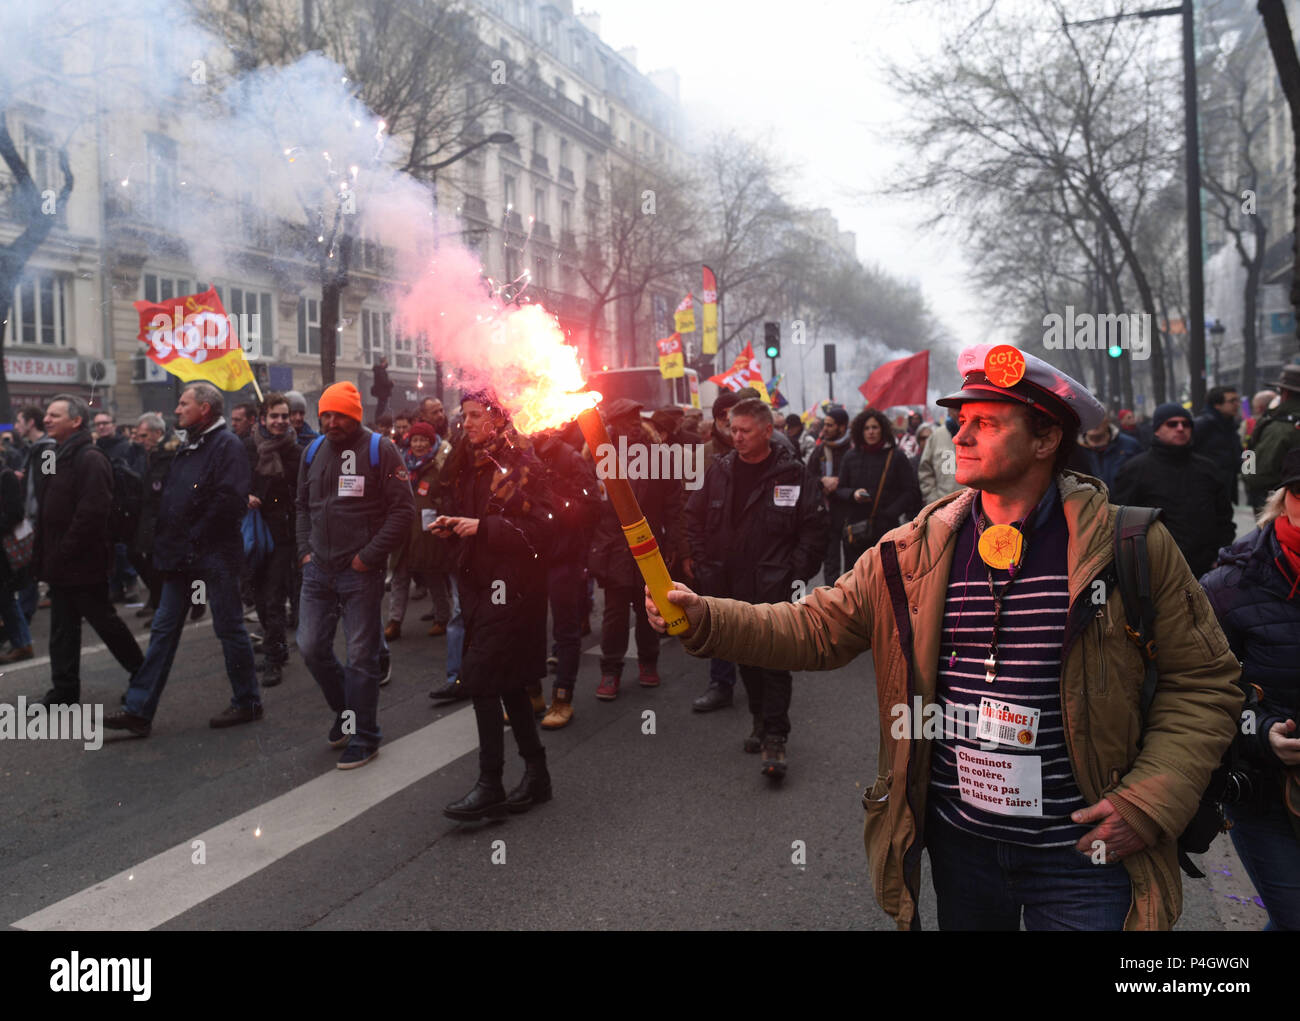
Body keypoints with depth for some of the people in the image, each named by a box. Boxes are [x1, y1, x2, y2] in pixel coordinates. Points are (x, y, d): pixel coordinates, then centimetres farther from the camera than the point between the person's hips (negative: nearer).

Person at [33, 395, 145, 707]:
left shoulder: (90, 459, -16)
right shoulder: (53, 457, 14)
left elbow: (91, 513, -23)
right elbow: (47, 511, 20)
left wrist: (64, 553, -20)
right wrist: (43, 553, 12)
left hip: (84, 562, -9)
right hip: (60, 563, 9)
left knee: (103, 620, 2)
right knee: (62, 627, 11)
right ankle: (64, 689, 18)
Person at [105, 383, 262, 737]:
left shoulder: (227, 445, -12)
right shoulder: (187, 448, 16)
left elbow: (230, 501, -22)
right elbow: (169, 499, 22)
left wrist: (196, 537, -16)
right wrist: (166, 542, 10)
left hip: (214, 556, -9)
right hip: (181, 558, 9)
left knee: (229, 628, 2)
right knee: (164, 630, 8)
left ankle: (247, 703, 16)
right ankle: (139, 711, 12)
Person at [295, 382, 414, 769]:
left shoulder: (379, 450, -6)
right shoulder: (313, 452, 10)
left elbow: (403, 510, -9)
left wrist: (370, 556, -12)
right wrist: (305, 550, 9)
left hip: (361, 573, -5)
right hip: (318, 572, 5)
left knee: (361, 657, 1)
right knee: (311, 647, 8)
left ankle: (363, 736, 14)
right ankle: (346, 709, 32)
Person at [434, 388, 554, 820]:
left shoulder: (519, 464, -10)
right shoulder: (469, 464, 14)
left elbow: (539, 528, -16)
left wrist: (482, 526, -21)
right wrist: (451, 527, 2)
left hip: (510, 585, -8)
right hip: (479, 583, 8)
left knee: (482, 679, -9)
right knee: (508, 682, 12)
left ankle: (490, 786, 0)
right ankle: (536, 775, 23)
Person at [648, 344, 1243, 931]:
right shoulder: (914, 551, -1)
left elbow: (1205, 684, -3)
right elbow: (816, 630, 0)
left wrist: (1147, 802, -13)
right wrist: (705, 619, -13)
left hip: (1081, 854, -3)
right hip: (959, 843, 3)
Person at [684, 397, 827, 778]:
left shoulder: (791, 474, -7)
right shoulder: (720, 472, 5)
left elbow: (815, 527, -4)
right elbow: (694, 517, 13)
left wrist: (798, 573, -8)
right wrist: (701, 562, 4)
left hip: (774, 588, -5)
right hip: (730, 587, 5)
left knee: (775, 662, -5)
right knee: (746, 658, 15)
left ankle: (774, 737, 0)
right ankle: (760, 720, 32)